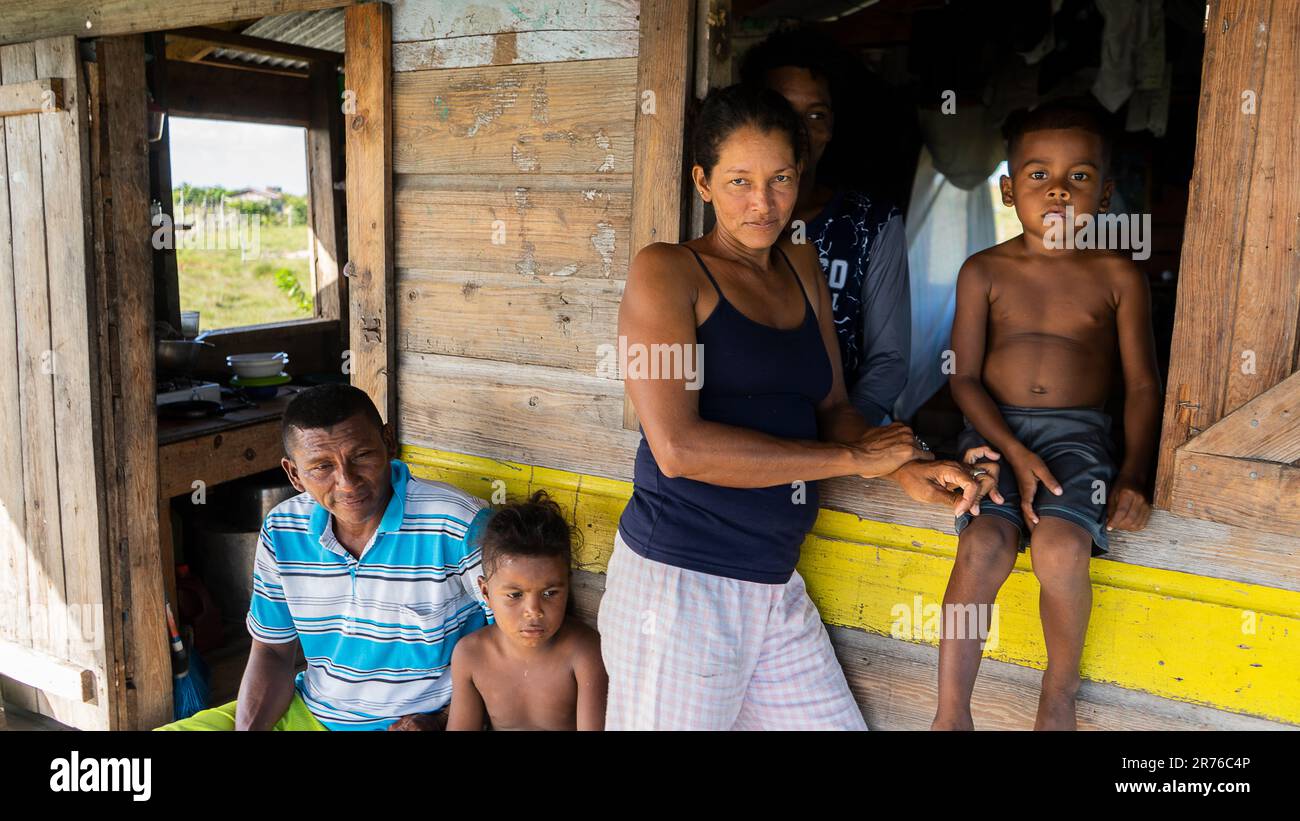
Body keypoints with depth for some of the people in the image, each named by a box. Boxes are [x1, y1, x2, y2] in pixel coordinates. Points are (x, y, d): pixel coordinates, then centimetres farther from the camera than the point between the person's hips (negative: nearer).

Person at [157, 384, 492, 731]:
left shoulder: (462, 526, -19)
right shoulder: (281, 532, -1)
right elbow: (272, 652, 7)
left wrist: (437, 719, -19)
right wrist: (249, 727, -10)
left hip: (419, 720, -4)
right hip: (307, 712, 5)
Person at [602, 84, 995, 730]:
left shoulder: (802, 270, 13)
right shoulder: (665, 271, -8)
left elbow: (831, 407, 13)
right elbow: (678, 447, -19)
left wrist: (908, 470, -7)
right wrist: (855, 459, -13)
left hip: (777, 586, 6)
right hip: (679, 583, -6)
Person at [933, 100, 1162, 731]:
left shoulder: (1118, 277, 6)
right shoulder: (984, 272, 5)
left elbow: (1143, 384, 7)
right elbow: (964, 377, 0)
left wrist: (1133, 477, -7)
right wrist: (1014, 451, -14)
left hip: (1077, 432, 0)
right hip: (995, 429, 0)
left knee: (1061, 545, -30)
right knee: (985, 545, -28)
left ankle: (1058, 697, -3)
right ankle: (951, 714, -14)